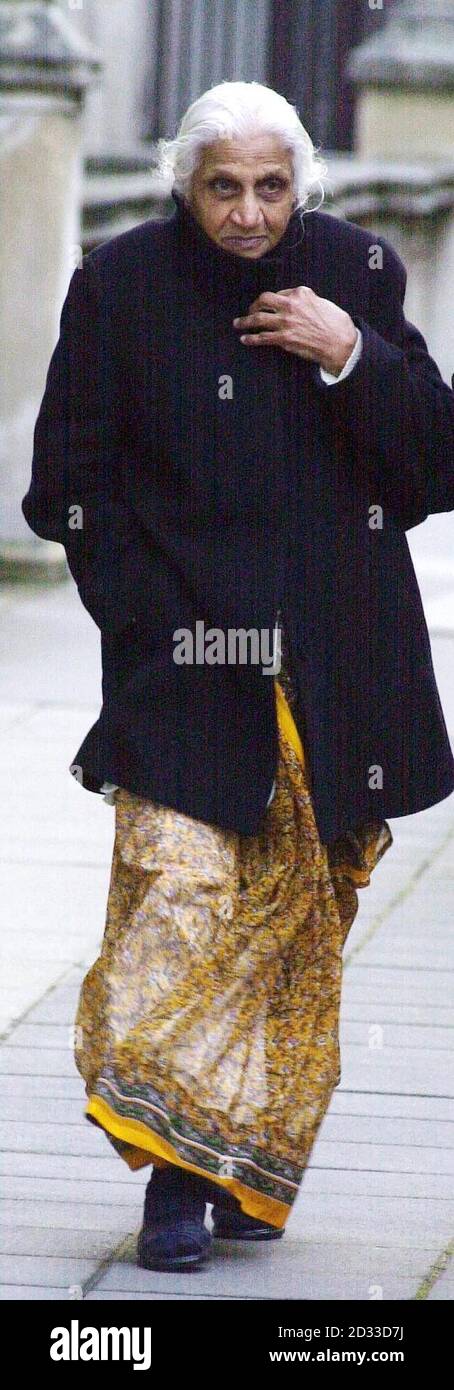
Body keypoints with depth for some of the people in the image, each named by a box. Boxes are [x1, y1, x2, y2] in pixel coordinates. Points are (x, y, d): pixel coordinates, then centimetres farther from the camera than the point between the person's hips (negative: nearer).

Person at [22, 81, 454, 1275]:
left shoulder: (356, 274, 2)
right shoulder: (121, 285, -2)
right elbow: (72, 486, 3)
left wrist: (353, 359, -14)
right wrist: (151, 616, -4)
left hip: (334, 665, 2)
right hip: (186, 659, -2)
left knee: (297, 919, 5)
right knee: (179, 893, -14)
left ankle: (247, 1171, 17)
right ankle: (173, 1184, -12)